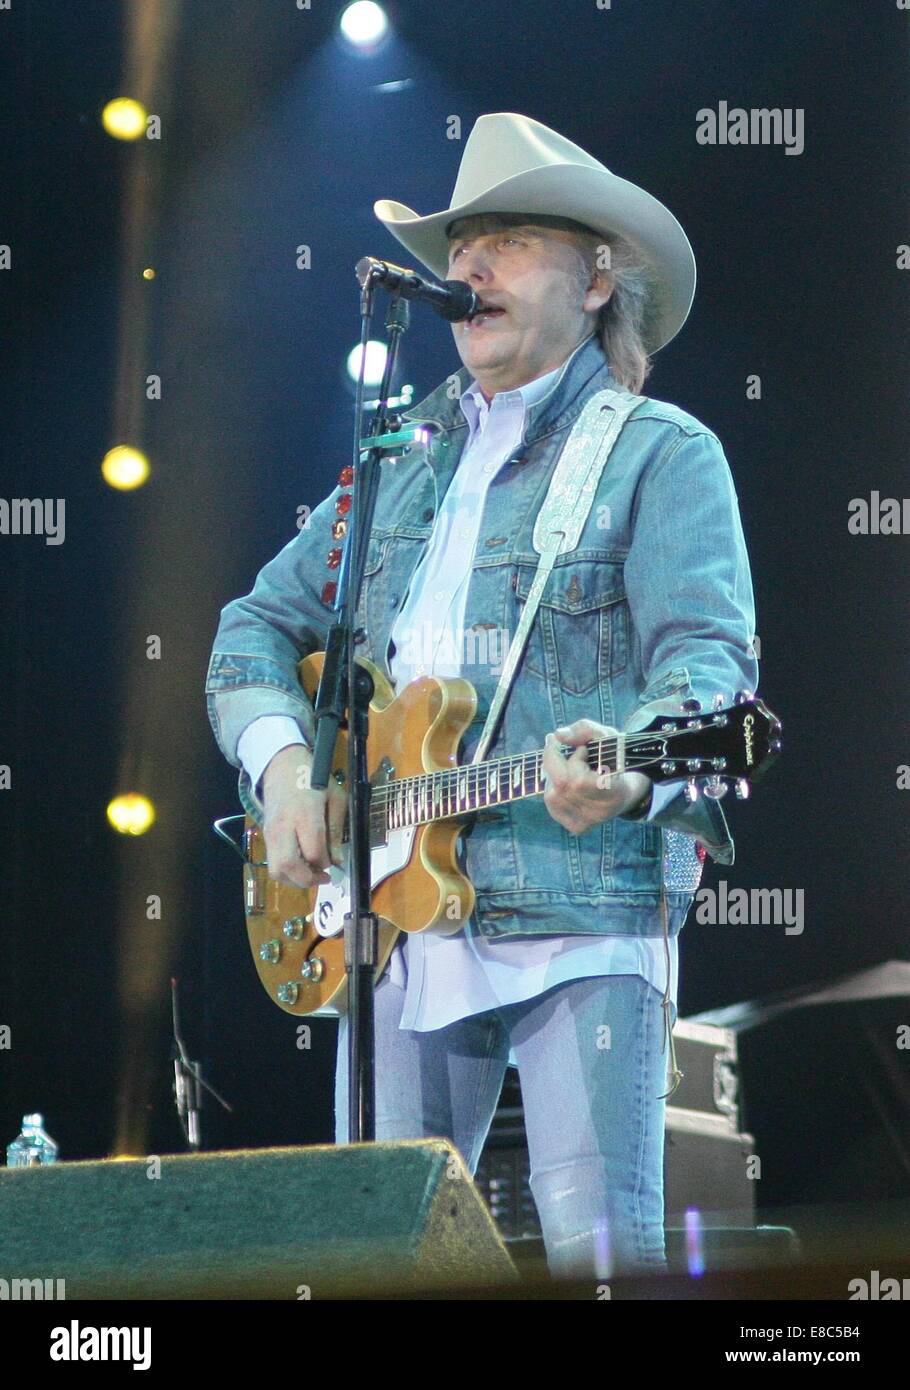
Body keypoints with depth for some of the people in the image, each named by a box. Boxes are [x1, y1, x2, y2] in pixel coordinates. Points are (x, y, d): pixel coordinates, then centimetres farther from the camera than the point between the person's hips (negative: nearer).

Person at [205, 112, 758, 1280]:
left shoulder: (660, 454, 2)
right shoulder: (404, 468, 21)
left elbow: (710, 655, -11)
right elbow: (260, 625, 23)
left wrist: (634, 774, -33)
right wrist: (281, 765, 2)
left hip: (584, 917, -6)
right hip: (397, 922, 6)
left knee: (600, 1251, -13)